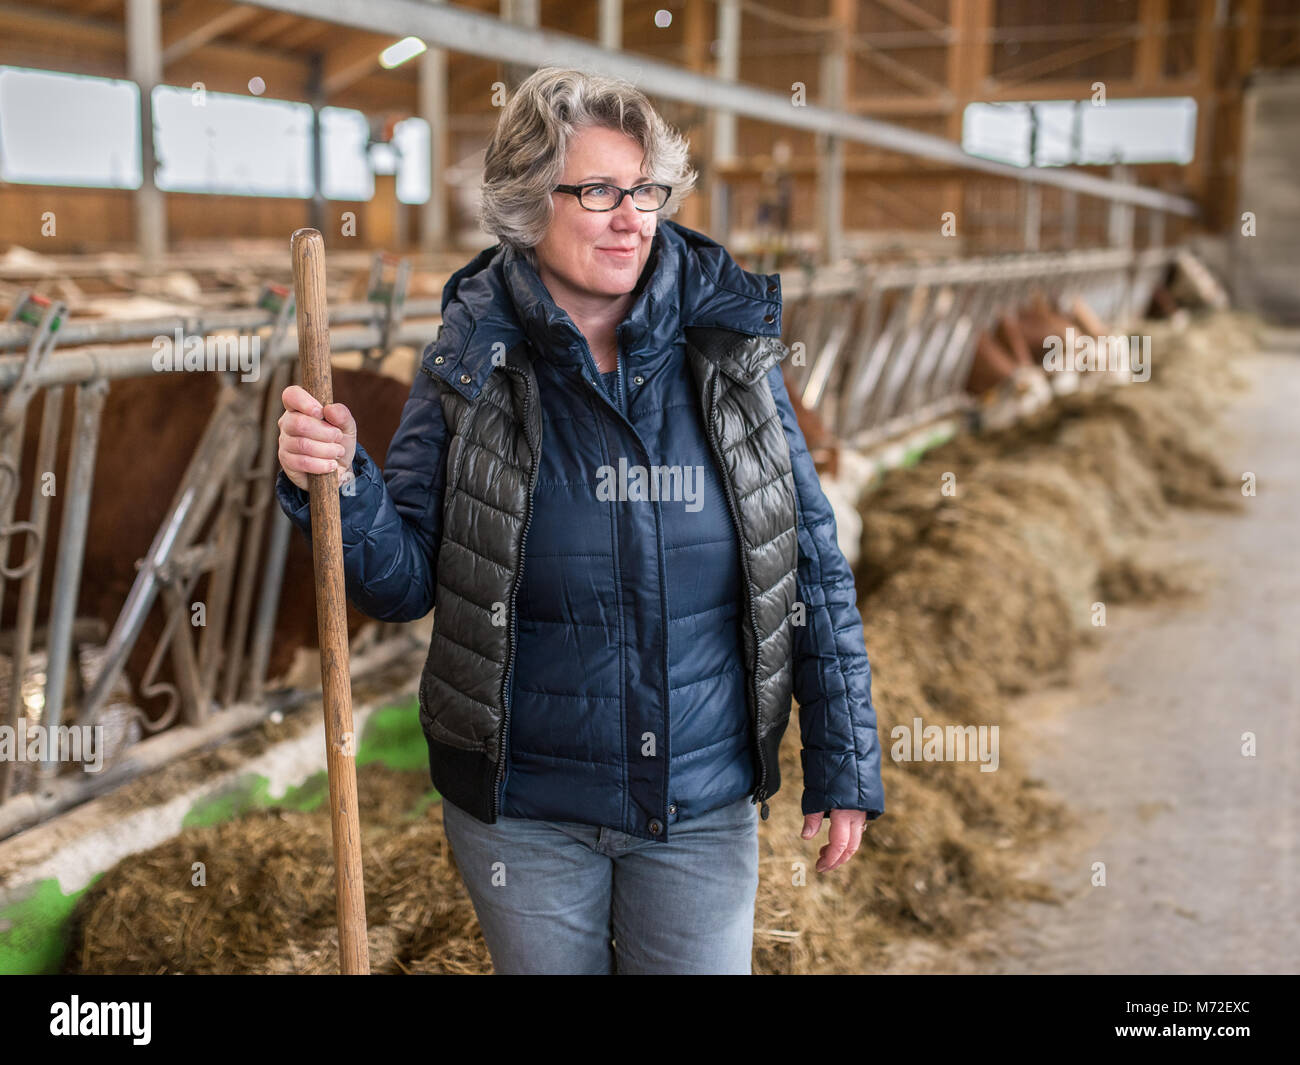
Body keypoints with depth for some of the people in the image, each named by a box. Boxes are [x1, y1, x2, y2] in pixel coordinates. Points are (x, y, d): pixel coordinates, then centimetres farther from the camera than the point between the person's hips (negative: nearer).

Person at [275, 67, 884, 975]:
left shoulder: (727, 349, -5)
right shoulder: (474, 362, -7)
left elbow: (813, 566, -1)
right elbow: (405, 584, -4)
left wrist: (845, 765, 0)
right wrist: (338, 487, -24)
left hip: (706, 806, 1)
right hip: (523, 810, 0)